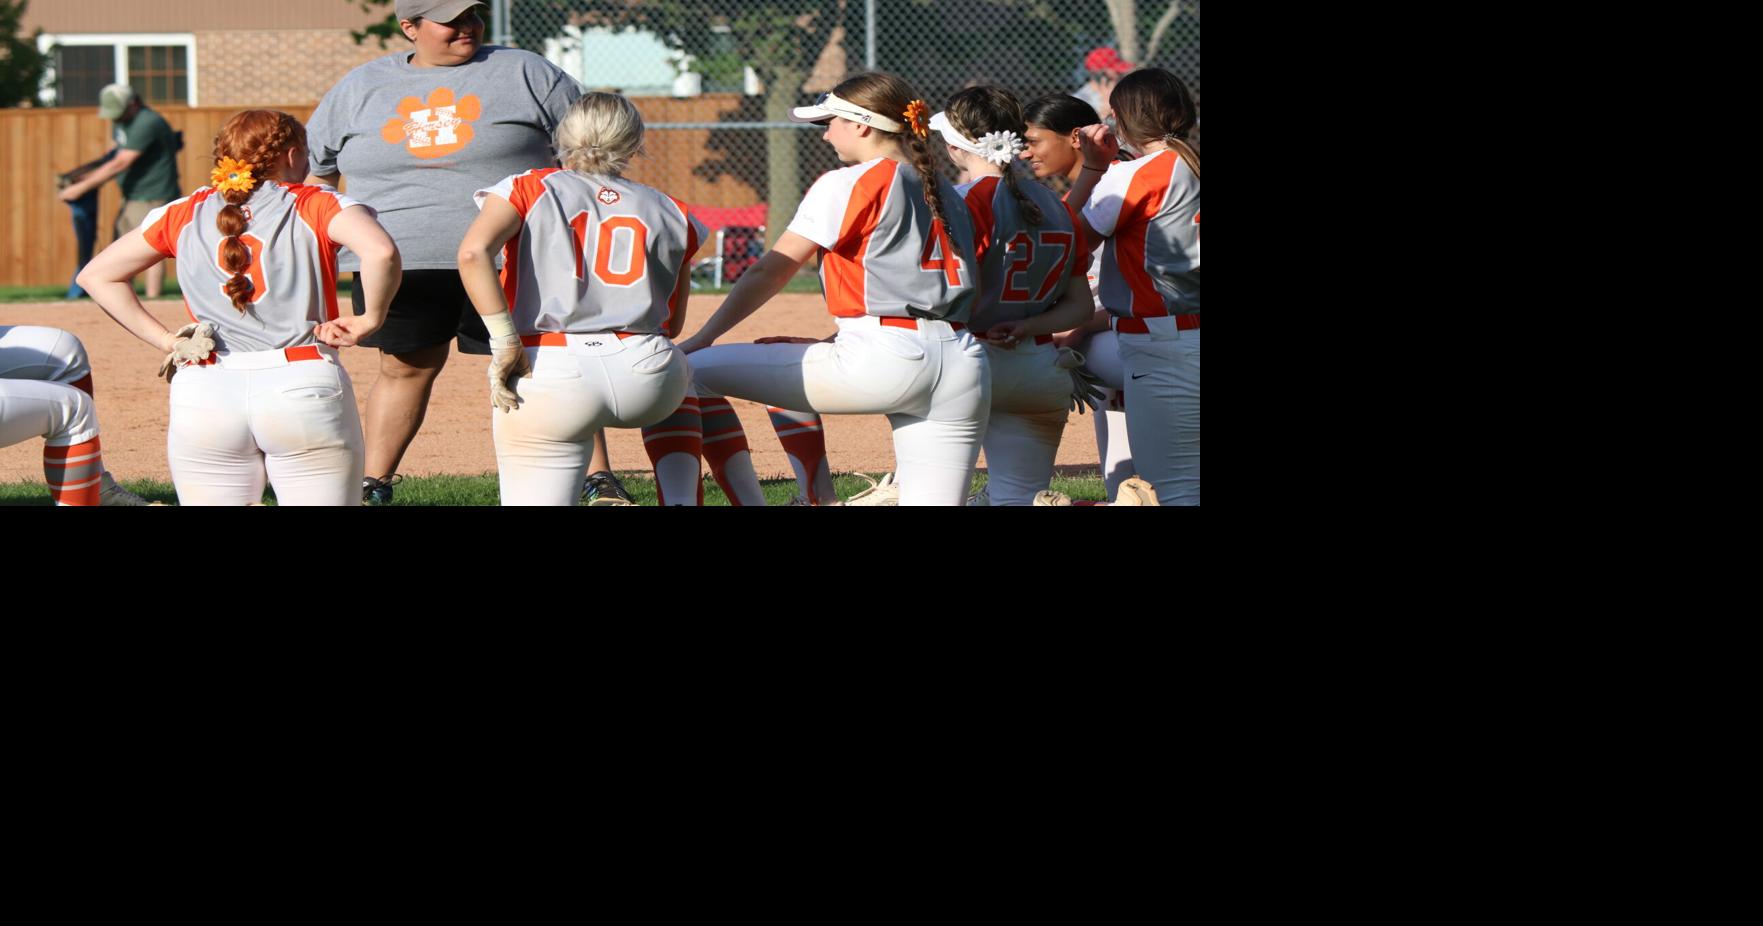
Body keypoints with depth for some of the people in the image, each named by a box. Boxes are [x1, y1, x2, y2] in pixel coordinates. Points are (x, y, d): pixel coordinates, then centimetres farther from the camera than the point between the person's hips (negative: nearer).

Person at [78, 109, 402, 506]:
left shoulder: (186, 214, 14)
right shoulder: (316, 205, 4)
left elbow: (96, 276, 16)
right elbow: (380, 251, -16)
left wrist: (163, 339, 14)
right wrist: (370, 320, -1)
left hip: (203, 397, 3)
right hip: (304, 390, -3)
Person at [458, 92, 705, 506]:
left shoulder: (528, 189, 10)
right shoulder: (670, 212, 17)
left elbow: (473, 252, -10)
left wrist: (504, 342, -9)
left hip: (549, 378, -3)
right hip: (647, 379, 3)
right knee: (680, 377, 40)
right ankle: (681, 502, 19)